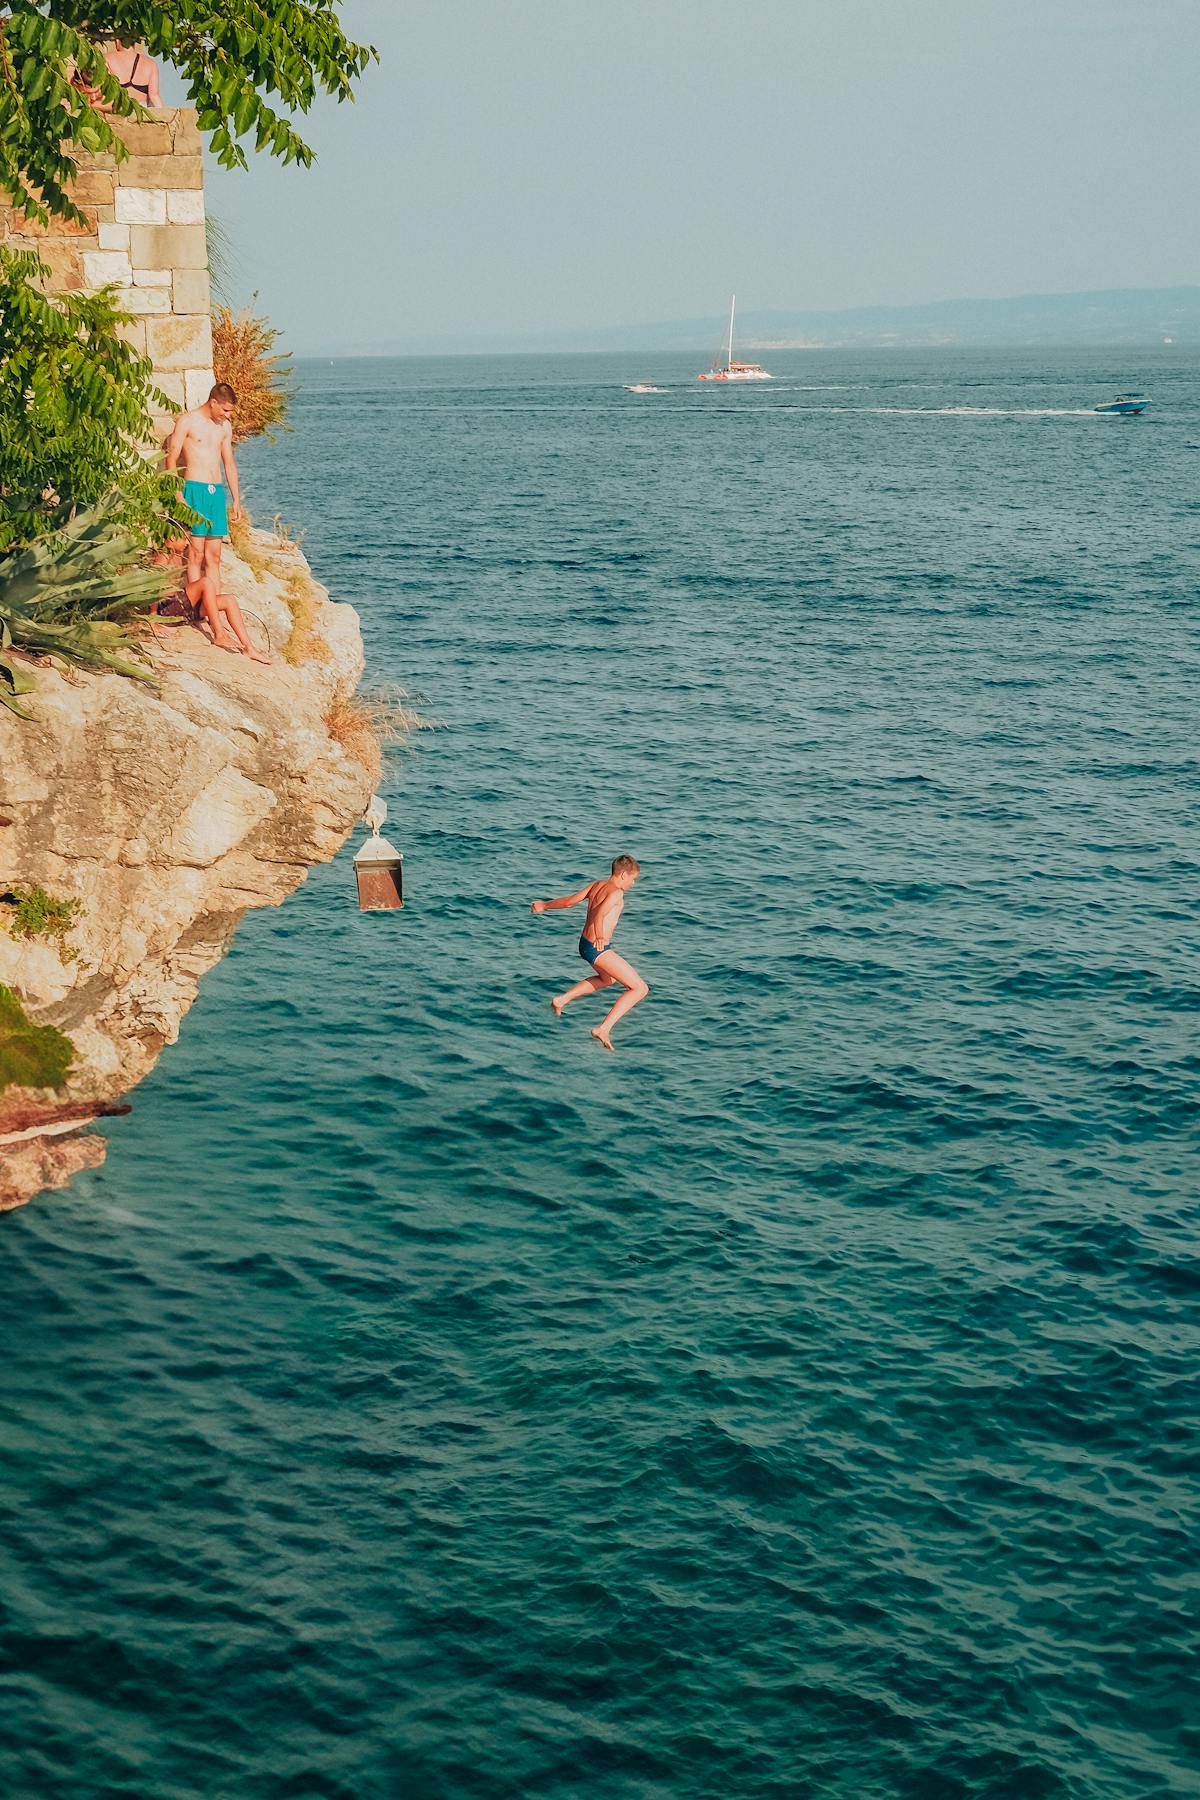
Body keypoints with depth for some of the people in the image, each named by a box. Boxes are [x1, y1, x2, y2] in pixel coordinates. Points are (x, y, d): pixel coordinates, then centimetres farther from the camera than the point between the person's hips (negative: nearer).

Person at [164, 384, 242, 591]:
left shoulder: (225, 426, 14)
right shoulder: (187, 421, -3)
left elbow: (229, 464, 21)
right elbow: (171, 459, -5)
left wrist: (236, 499, 19)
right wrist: (177, 494, -14)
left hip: (217, 491, 6)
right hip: (195, 489, -6)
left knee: (214, 556, 4)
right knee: (196, 554, -8)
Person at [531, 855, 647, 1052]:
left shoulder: (596, 885, 9)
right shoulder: (616, 893, -17)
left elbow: (570, 900, 19)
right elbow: (599, 916, -33)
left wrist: (544, 906, 32)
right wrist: (600, 938, -43)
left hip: (585, 944, 10)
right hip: (599, 950, -10)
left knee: (608, 979, 37)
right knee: (640, 988, -7)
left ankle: (562, 999, 31)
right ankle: (604, 1029, -11)